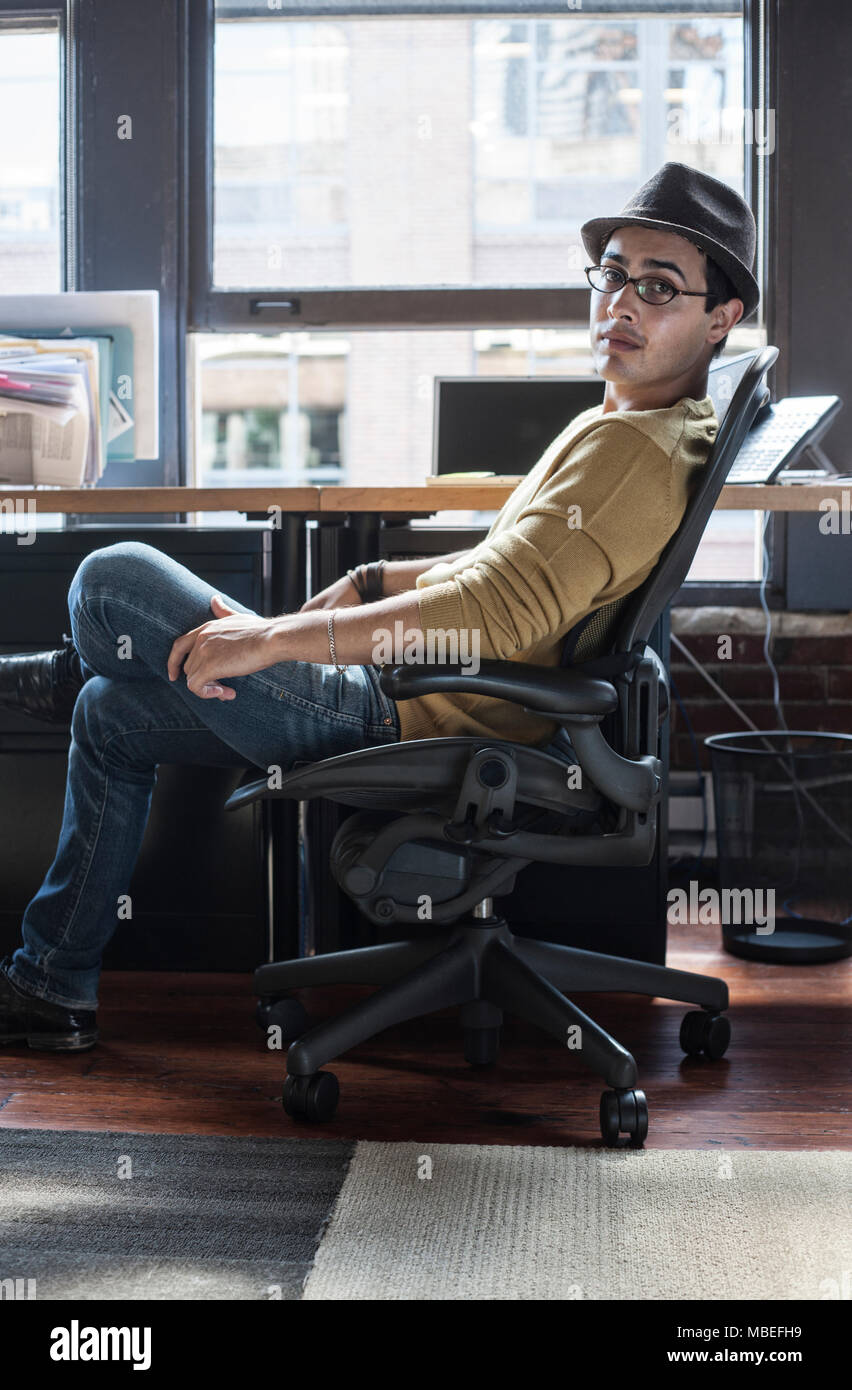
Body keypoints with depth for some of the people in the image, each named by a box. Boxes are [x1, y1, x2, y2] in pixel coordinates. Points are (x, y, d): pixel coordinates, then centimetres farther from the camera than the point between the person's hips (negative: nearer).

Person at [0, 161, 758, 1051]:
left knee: (113, 581, -12)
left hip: (407, 728, -11)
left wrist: (271, 638, -28)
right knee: (111, 715, 20)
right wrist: (373, 585, 13)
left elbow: (499, 609, -32)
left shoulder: (638, 449, -21)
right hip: (408, 707, 11)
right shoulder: (626, 428, 12)